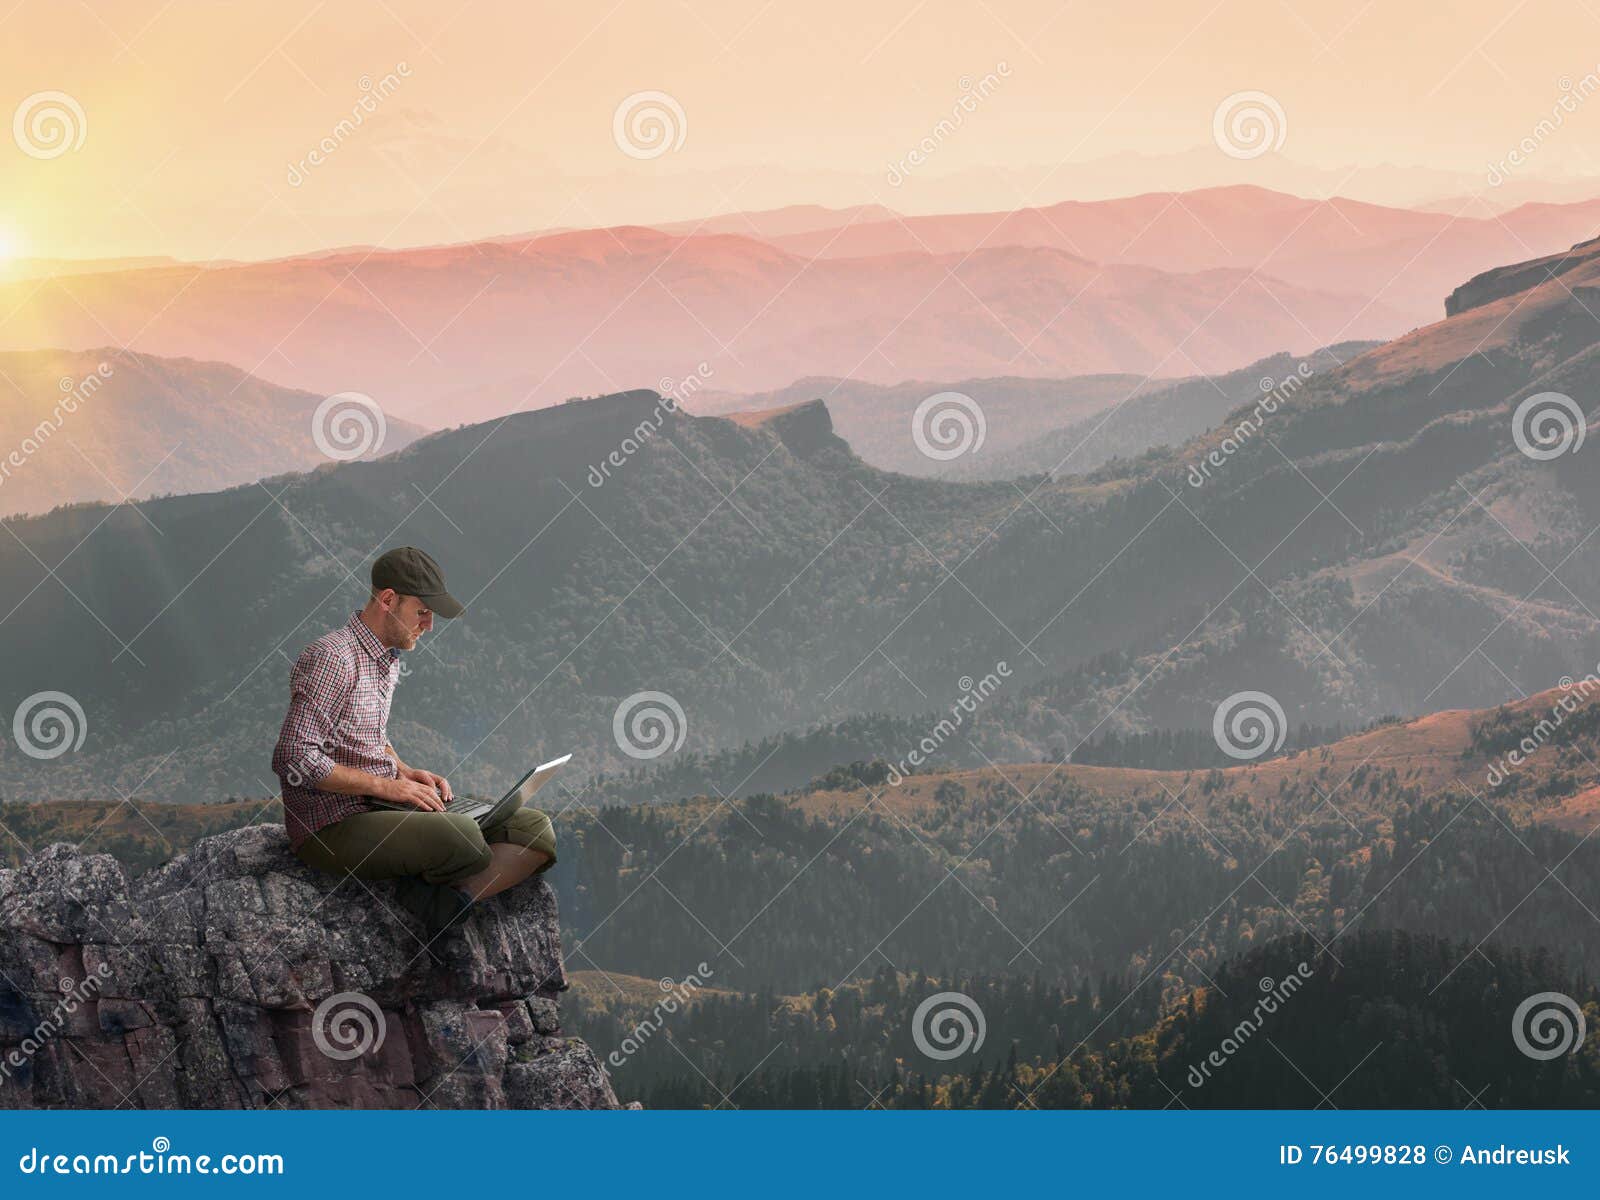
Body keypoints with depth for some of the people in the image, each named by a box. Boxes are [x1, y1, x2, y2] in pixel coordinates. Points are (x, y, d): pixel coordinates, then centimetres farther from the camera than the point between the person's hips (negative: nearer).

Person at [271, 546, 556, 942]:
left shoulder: (388, 658, 17)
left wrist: (405, 772, 8)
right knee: (460, 836, -34)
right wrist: (384, 784, -18)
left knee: (535, 830, -8)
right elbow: (293, 759, -22)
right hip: (334, 825, -9)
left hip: (382, 806, 9)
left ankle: (443, 905, -27)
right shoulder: (332, 658, -15)